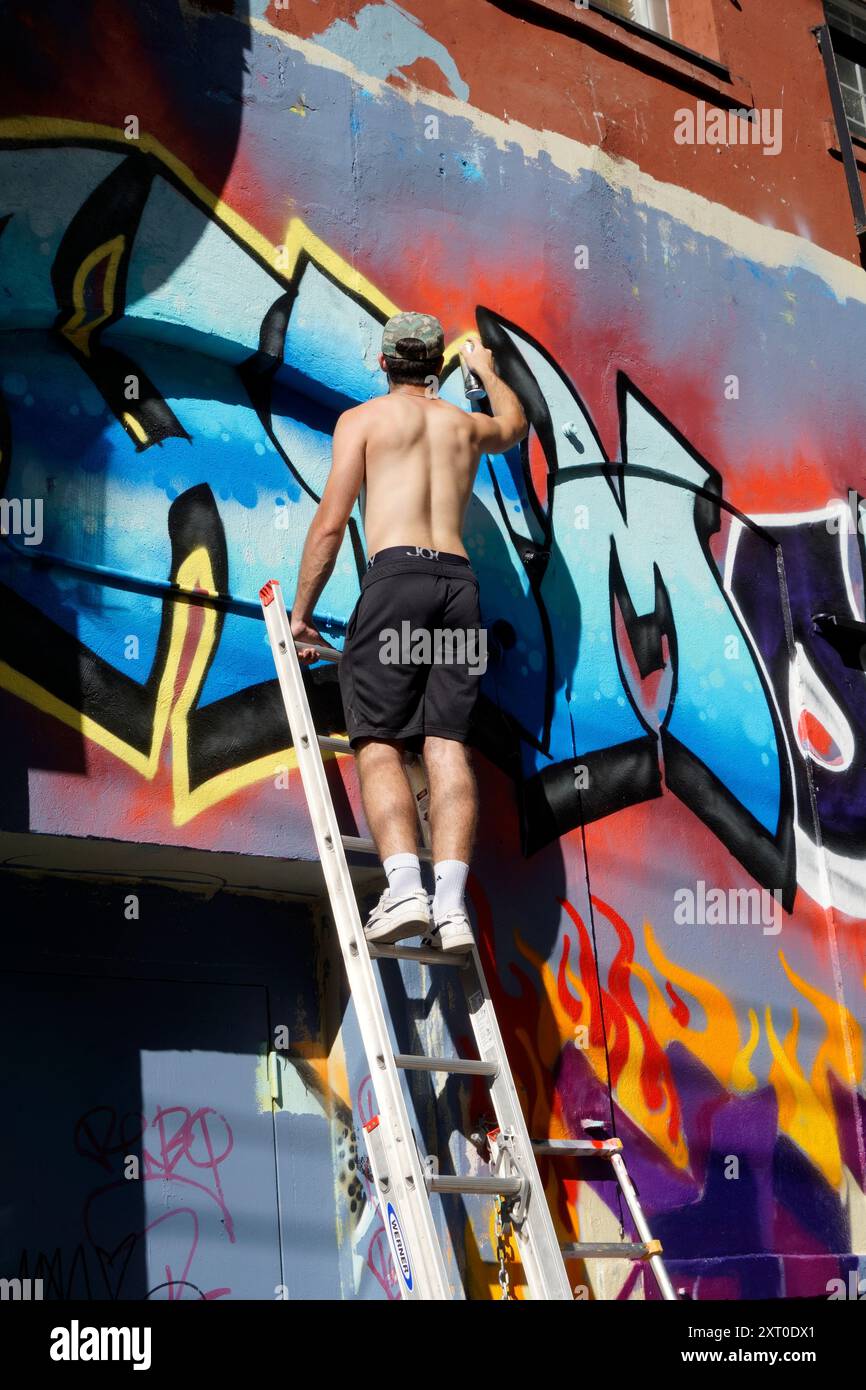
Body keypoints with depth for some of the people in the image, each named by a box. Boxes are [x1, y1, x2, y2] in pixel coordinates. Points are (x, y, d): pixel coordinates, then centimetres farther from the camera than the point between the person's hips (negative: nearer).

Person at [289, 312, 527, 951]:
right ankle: (452, 902, -14)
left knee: (380, 742, -6)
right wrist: (486, 368, 66)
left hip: (397, 575, -4)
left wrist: (301, 610, 8)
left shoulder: (363, 419, 11)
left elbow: (330, 522, 2)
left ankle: (404, 887, -24)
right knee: (447, 744, -3)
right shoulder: (467, 424, 24)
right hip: (460, 583, 4)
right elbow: (514, 425, 50)